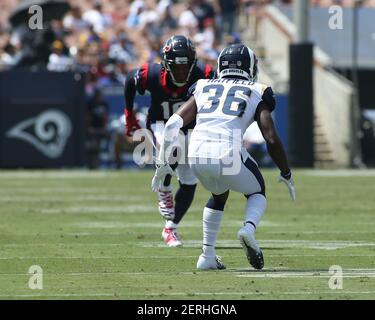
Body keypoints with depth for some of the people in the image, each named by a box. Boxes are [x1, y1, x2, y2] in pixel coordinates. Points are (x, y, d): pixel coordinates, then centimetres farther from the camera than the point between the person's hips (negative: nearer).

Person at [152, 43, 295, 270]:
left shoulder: (204, 88, 24)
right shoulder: (256, 94, 16)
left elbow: (174, 124, 13)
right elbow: (272, 139, 8)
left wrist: (163, 163, 20)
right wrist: (286, 174, 20)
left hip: (197, 155, 3)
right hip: (228, 154, -3)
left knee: (219, 195, 34)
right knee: (257, 192, 26)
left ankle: (207, 256, 26)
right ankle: (249, 229, -6)